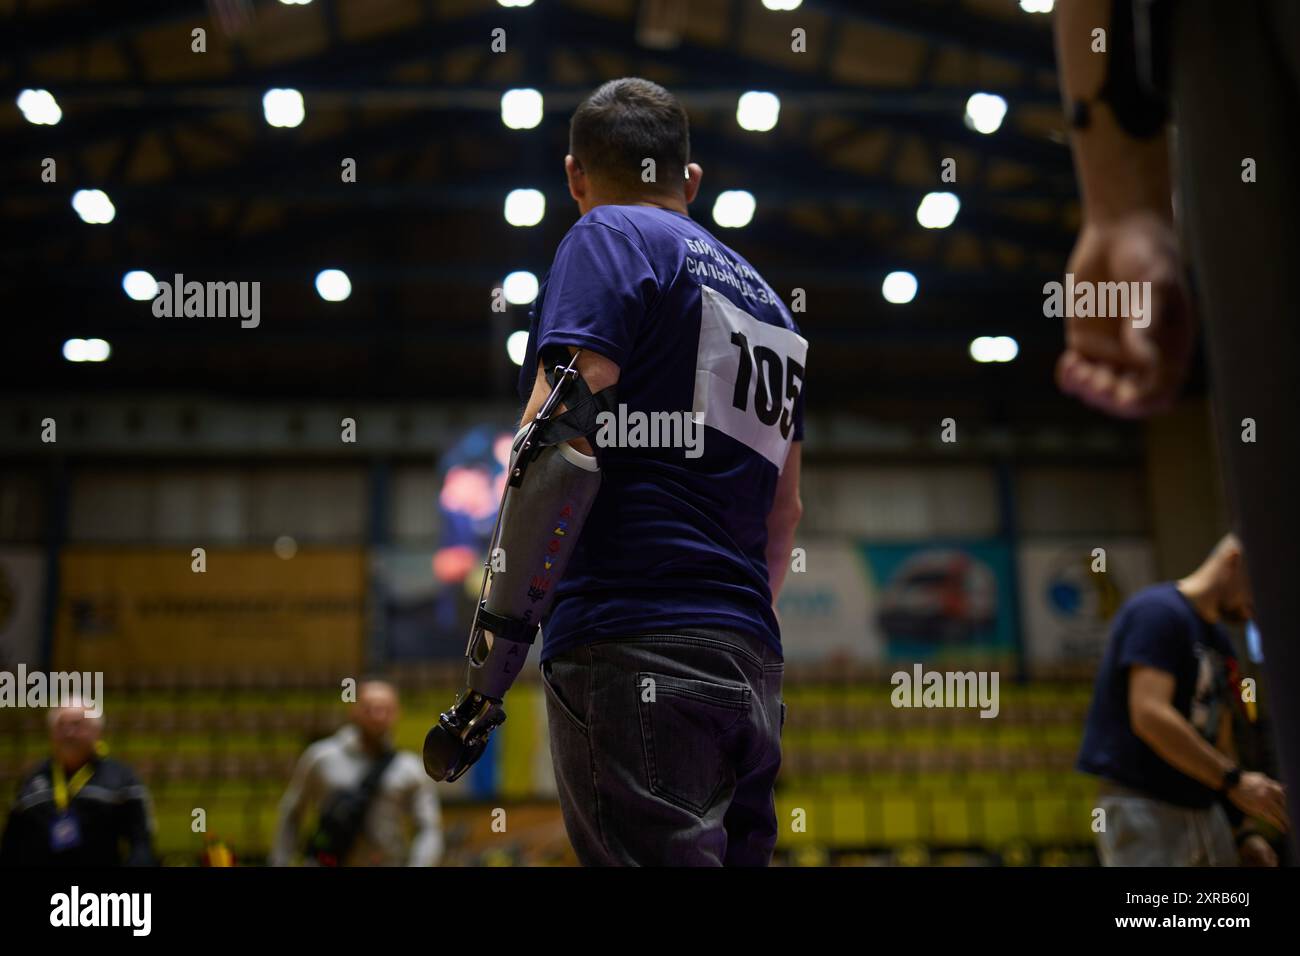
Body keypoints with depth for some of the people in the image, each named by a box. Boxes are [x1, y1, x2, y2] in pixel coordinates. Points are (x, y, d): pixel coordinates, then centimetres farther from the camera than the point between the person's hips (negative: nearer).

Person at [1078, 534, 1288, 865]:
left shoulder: (1220, 643, 17)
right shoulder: (1158, 611, -12)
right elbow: (1150, 717, -24)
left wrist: (1246, 830, 12)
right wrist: (1235, 781, -22)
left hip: (1204, 812, 9)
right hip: (1143, 812, -9)